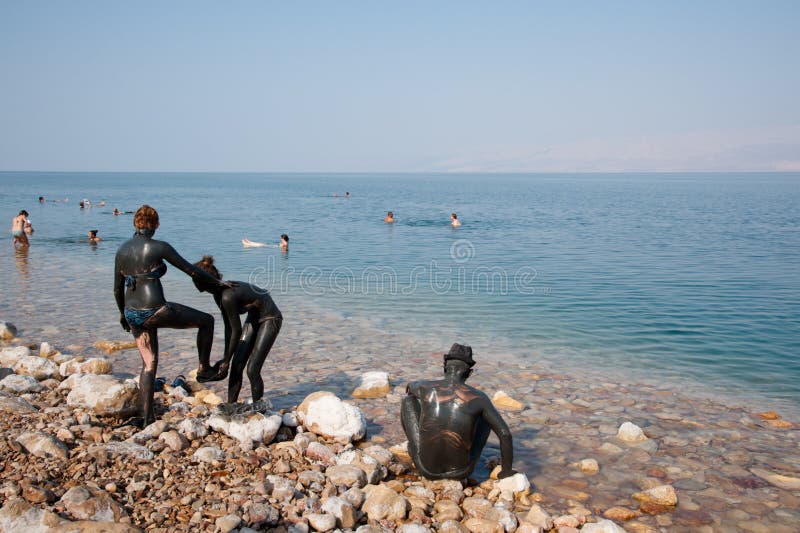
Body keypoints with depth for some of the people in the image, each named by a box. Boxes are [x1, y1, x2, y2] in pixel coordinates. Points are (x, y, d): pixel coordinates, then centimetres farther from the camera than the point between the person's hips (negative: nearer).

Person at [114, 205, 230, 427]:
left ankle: (146, 415, 18)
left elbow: (117, 288, 13)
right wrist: (216, 282, 12)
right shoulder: (159, 247, -10)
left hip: (133, 314, 7)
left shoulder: (122, 249, 7)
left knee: (149, 364, 19)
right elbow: (190, 270, -2)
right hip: (154, 311, -7)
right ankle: (204, 369, 23)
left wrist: (123, 313, 29)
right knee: (206, 320, 14)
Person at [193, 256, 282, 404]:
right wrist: (226, 357, 1)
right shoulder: (219, 293, -4)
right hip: (254, 318, 9)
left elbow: (237, 331, -23)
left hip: (270, 319, -9)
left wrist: (226, 360, -12)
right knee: (236, 365, 4)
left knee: (252, 370, -11)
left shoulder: (228, 296, -32)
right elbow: (229, 327, 1)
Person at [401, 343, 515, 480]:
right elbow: (505, 434, -10)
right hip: (461, 472, 0)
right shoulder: (478, 398, -12)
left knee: (408, 399, 16)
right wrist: (506, 470, 4)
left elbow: (411, 387, 19)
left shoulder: (425, 388, -9)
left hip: (426, 469, 1)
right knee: (485, 415, 19)